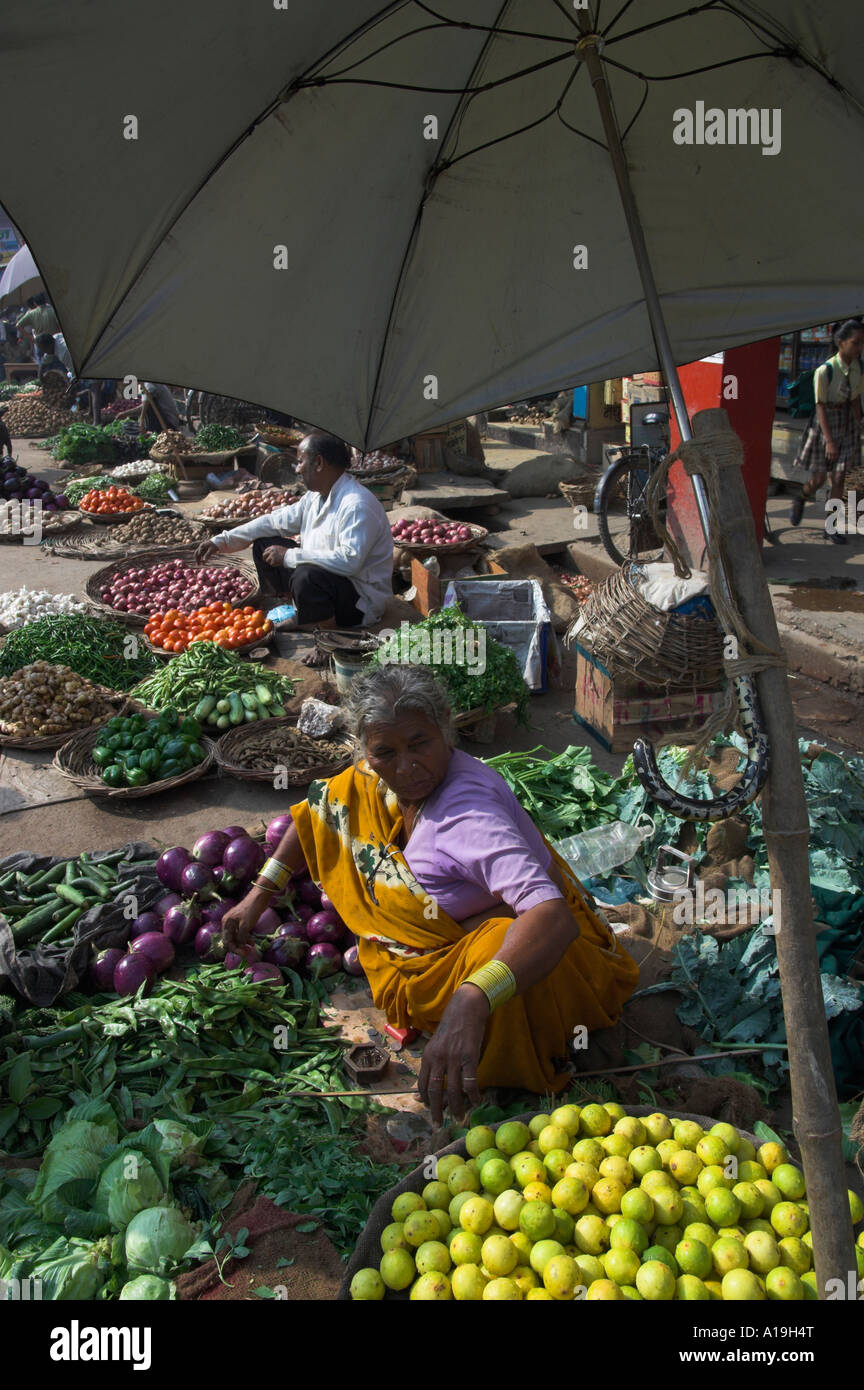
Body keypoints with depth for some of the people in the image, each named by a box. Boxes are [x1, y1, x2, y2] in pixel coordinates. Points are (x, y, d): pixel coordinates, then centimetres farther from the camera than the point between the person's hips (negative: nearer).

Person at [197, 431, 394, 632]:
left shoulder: (357, 505, -24)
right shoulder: (315, 496, 7)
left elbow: (350, 561, -35)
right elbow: (274, 521, 15)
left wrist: (289, 556, -26)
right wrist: (221, 541, 10)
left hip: (361, 600, -9)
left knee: (307, 576, -39)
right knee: (264, 544, 11)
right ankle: (299, 617, 8)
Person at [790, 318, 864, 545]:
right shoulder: (824, 371, -20)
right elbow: (821, 407, -18)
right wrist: (829, 441, -21)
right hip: (824, 424, -4)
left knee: (838, 477, 4)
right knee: (818, 479, 3)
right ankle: (800, 500, 37)